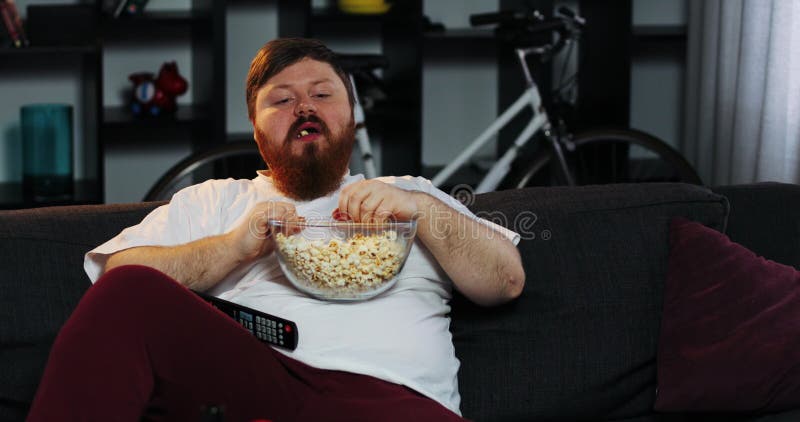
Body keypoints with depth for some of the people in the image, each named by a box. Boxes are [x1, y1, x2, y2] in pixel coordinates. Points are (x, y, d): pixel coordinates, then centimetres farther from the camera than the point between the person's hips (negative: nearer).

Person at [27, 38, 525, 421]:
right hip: (243, 378, 2)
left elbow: (507, 280, 18)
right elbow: (117, 274, 12)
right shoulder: (213, 201, 29)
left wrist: (424, 211, 2)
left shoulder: (410, 195, 31)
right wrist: (234, 246, -2)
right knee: (126, 294, -27)